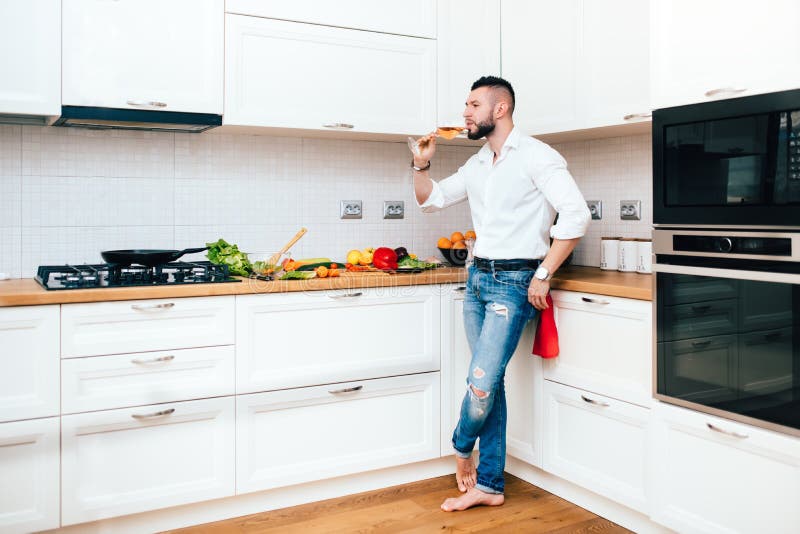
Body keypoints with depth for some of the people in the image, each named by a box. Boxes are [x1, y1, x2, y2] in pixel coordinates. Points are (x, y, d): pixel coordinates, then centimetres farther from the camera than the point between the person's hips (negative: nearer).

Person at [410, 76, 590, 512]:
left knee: (482, 382, -13)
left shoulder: (535, 156, -8)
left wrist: (543, 275, -17)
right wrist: (421, 164, 7)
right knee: (489, 382, 8)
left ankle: (462, 447, 19)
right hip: (478, 278, 7)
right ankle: (489, 486, 16)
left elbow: (576, 215, -16)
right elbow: (431, 199, 25)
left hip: (514, 282, -7)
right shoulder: (477, 165, 15)